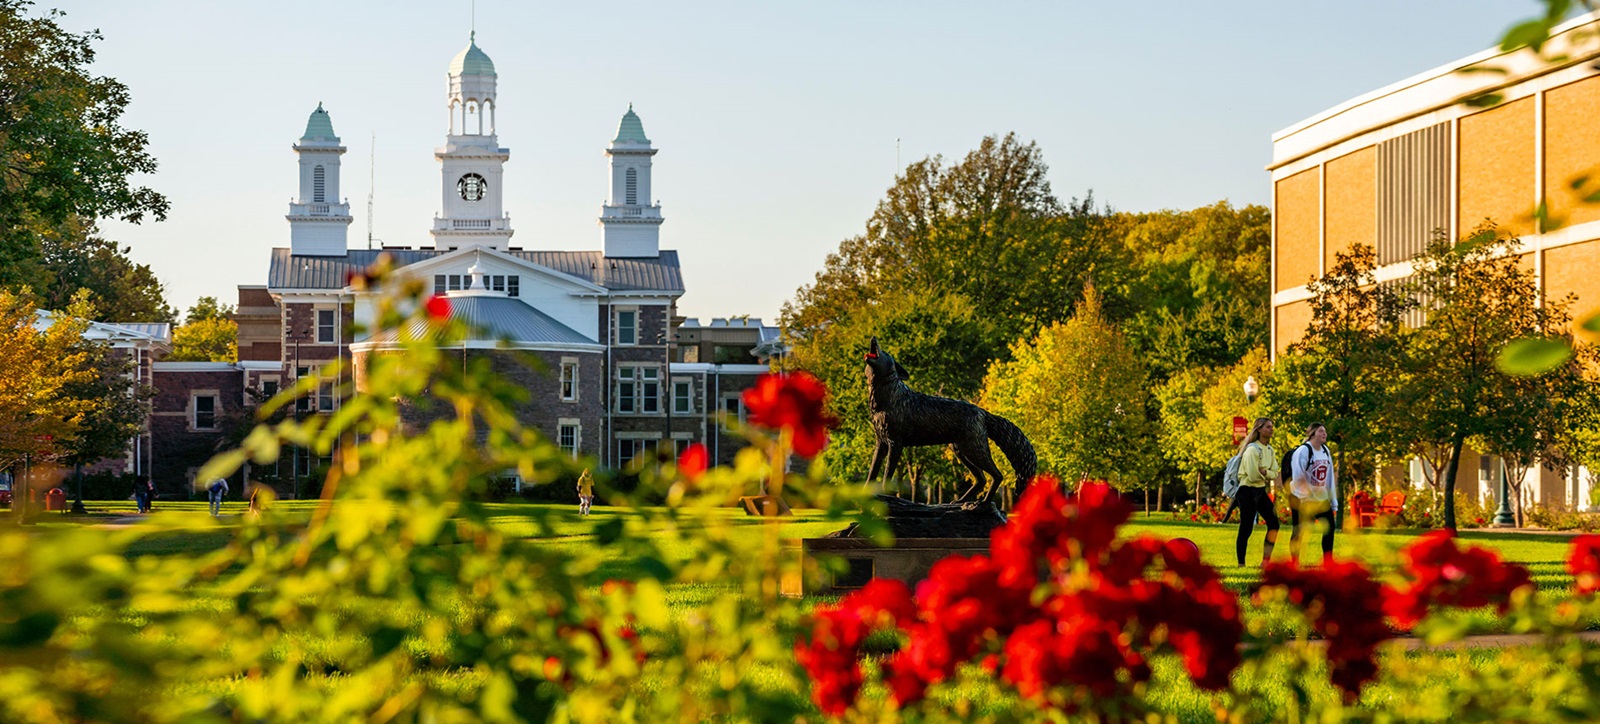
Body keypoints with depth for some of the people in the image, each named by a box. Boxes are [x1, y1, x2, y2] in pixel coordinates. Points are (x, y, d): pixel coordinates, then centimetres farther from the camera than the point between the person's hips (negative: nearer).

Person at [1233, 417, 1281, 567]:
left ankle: (1266, 561, 10)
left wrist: (1264, 472, -16)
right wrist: (1268, 474, -4)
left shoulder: (1270, 450, 9)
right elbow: (1253, 476, -22)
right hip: (1248, 491, -8)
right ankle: (1241, 564, 2)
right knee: (1246, 529, -6)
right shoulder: (1252, 449, -17)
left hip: (1261, 491, 8)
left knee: (1273, 523, 3)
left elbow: (1275, 473, 4)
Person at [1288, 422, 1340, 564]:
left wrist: (1333, 501, 8)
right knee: (1298, 532, 0)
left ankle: (1328, 562, 14)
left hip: (1321, 498, 7)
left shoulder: (1325, 451, 7)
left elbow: (1329, 477, 10)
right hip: (1302, 499, -7)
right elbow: (1298, 477, -20)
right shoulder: (1303, 451, -16)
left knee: (1329, 526, 5)